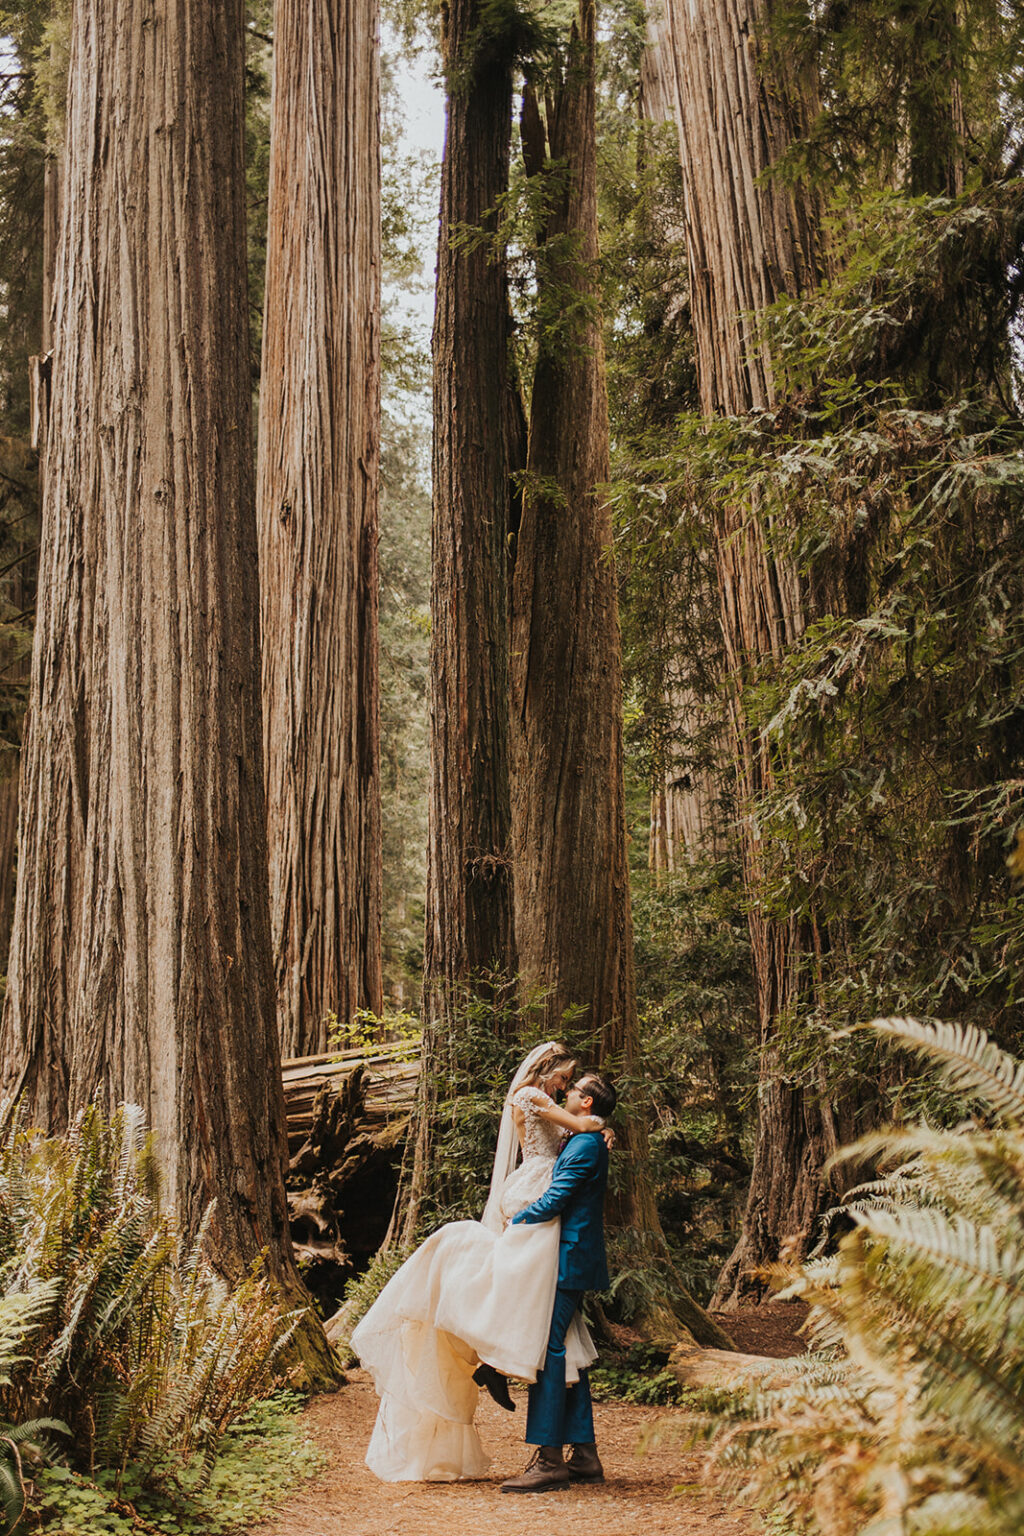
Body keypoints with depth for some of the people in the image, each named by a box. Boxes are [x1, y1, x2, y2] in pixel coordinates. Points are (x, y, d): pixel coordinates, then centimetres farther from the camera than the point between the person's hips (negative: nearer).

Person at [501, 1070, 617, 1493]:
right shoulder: (585, 1144, 19)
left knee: (548, 1352, -12)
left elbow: (554, 1201, -16)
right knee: (566, 1355, 11)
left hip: (568, 1259, -10)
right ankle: (584, 1456, 14)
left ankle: (548, 1459, -12)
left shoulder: (585, 1145, -13)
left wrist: (514, 1223, -6)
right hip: (572, 1263, 10)